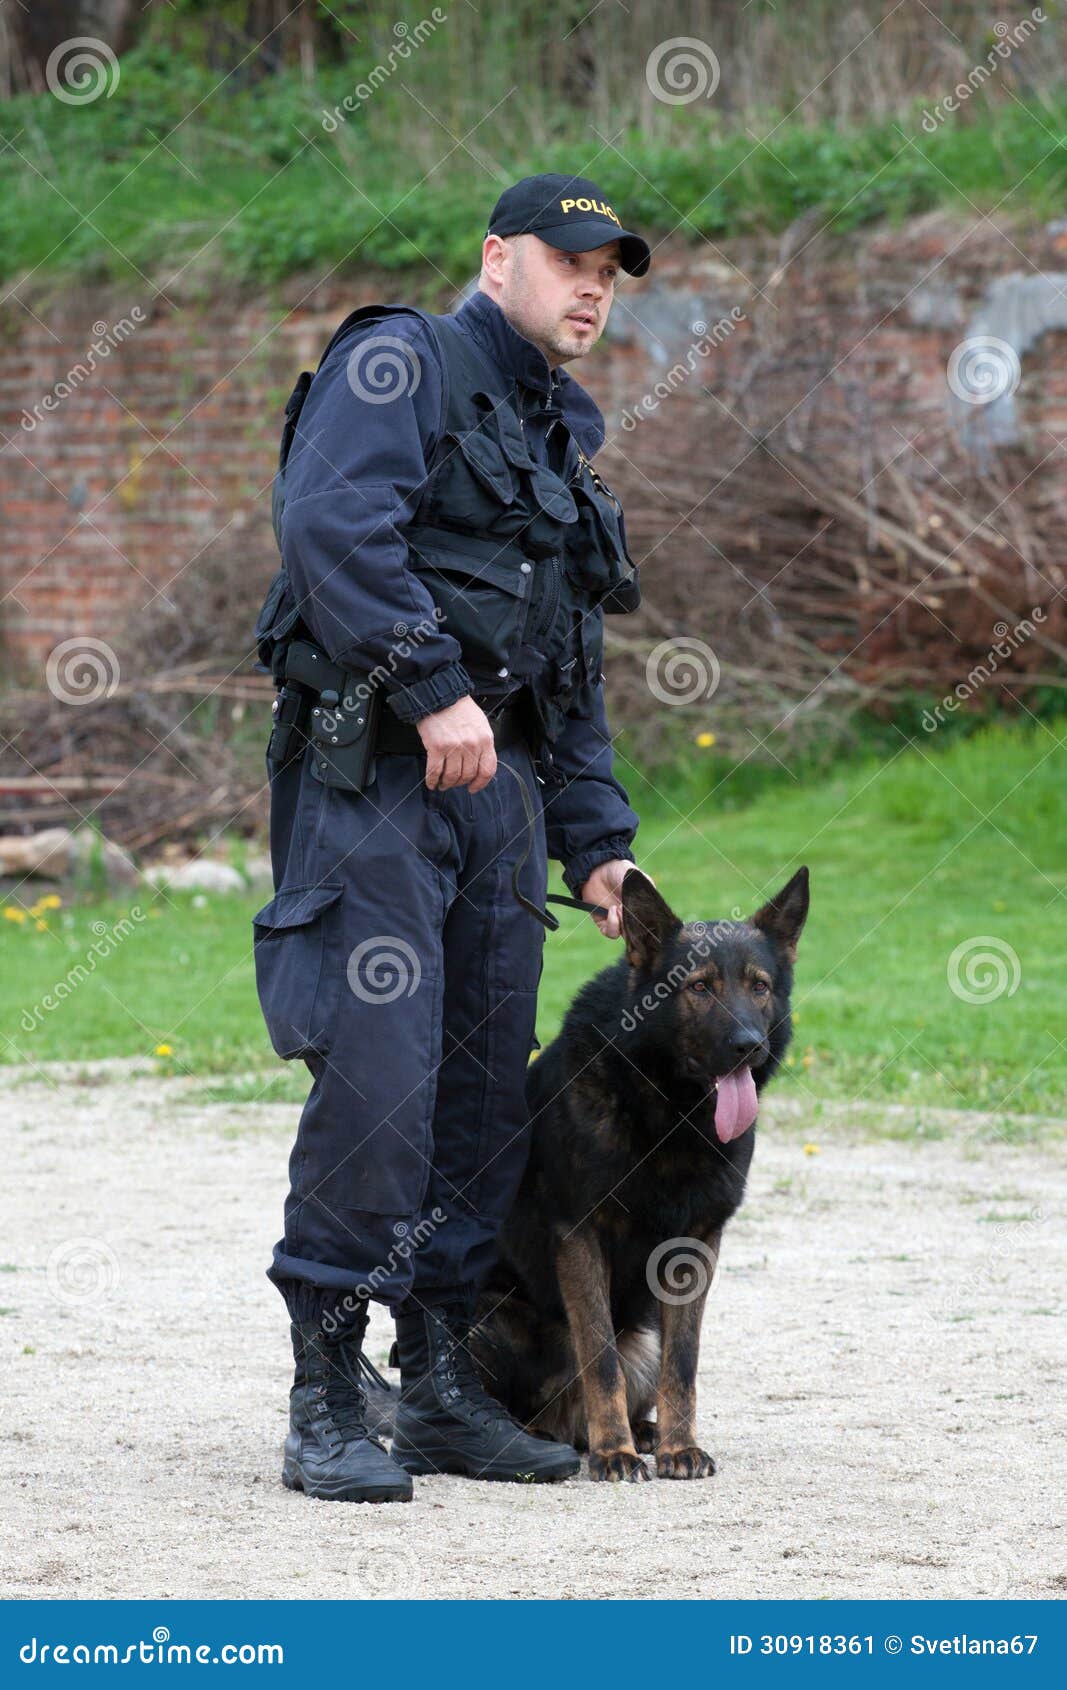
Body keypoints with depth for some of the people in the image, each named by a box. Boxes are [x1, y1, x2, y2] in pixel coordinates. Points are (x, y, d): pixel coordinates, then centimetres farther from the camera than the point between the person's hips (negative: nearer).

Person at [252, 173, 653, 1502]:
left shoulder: (559, 441, 25)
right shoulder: (400, 362, -1)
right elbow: (331, 524, -18)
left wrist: (596, 840, 20)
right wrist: (434, 690, -21)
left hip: (500, 781, 8)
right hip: (374, 772, -8)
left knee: (489, 1092, 7)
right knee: (378, 1075, -14)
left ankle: (441, 1389, 14)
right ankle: (327, 1405, -9)